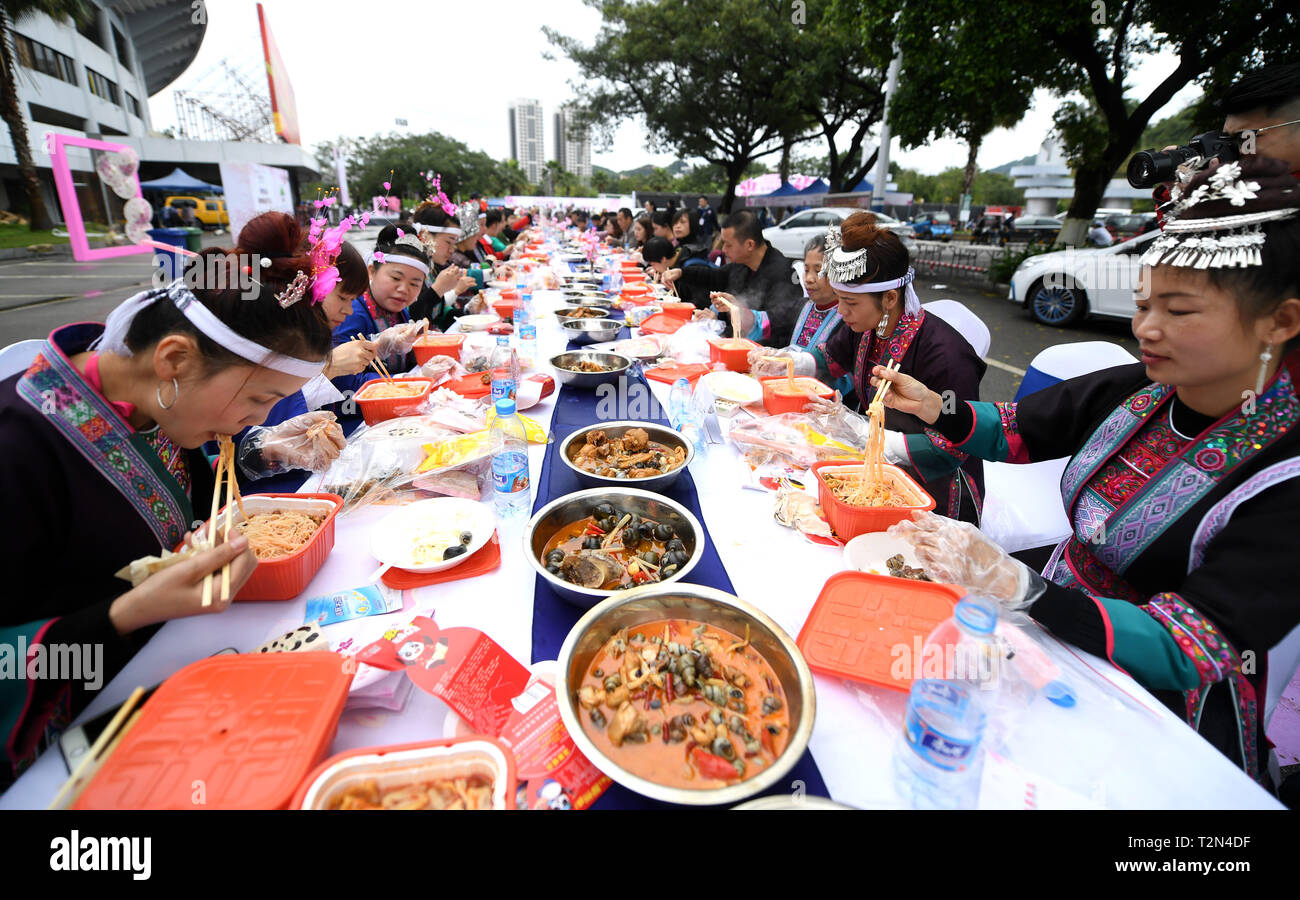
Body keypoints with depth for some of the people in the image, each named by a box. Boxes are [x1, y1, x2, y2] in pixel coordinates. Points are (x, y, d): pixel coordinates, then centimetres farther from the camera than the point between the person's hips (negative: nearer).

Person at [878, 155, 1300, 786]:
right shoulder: (1137, 391, -5)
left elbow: (1189, 652, -26)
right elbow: (1015, 431, 9)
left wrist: (1017, 588, -42)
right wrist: (936, 408, -12)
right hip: (1060, 623, 5)